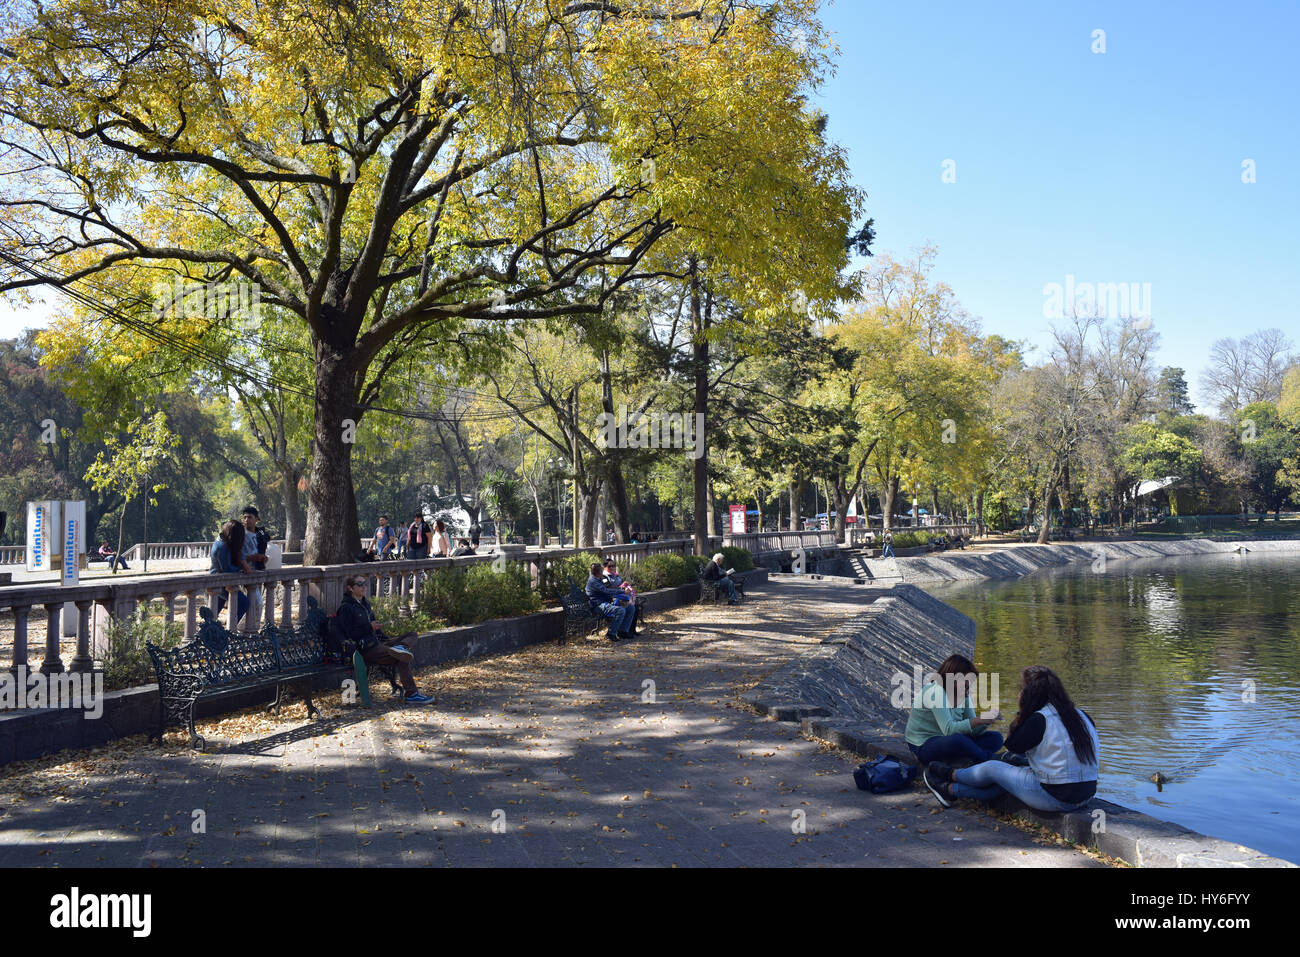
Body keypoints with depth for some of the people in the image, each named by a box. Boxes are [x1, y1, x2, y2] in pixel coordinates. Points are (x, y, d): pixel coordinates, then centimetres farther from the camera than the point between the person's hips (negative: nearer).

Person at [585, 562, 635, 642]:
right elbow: (606, 591, -21)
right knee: (620, 610, -33)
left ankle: (622, 631, 1)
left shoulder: (598, 579, 20)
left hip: (607, 602, 10)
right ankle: (611, 633, -20)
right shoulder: (592, 580, -13)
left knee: (631, 607, 2)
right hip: (599, 606, -10)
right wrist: (623, 592, -20)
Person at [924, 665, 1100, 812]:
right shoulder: (1081, 716, 4)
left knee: (992, 768, 12)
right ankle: (951, 790, 32)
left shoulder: (1039, 719, -18)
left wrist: (1020, 715, 0)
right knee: (1010, 774, 23)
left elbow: (1012, 745, -4)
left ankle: (951, 774, 40)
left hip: (1055, 797, -7)